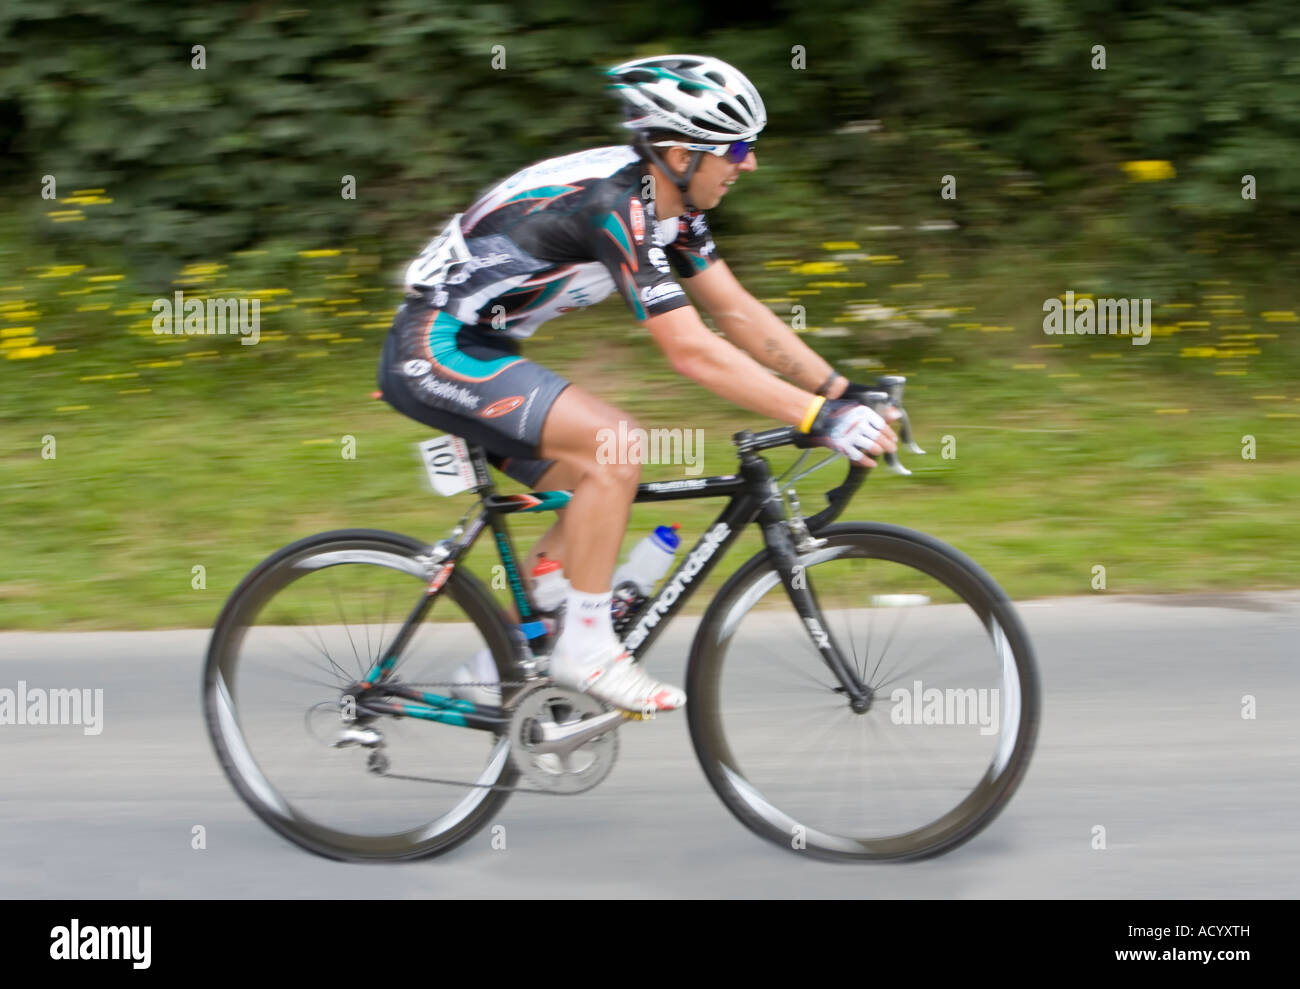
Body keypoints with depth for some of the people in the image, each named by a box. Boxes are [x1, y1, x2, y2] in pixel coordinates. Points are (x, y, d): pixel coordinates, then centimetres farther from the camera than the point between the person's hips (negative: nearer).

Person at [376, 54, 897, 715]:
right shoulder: (614, 207, -26)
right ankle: (585, 648, -13)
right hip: (435, 348, -10)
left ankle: (501, 670, 14)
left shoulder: (668, 200, 3)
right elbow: (692, 352, -30)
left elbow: (738, 314, 6)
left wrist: (845, 392, 0)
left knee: (600, 493, 8)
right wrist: (821, 419, -31)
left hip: (477, 349, 10)